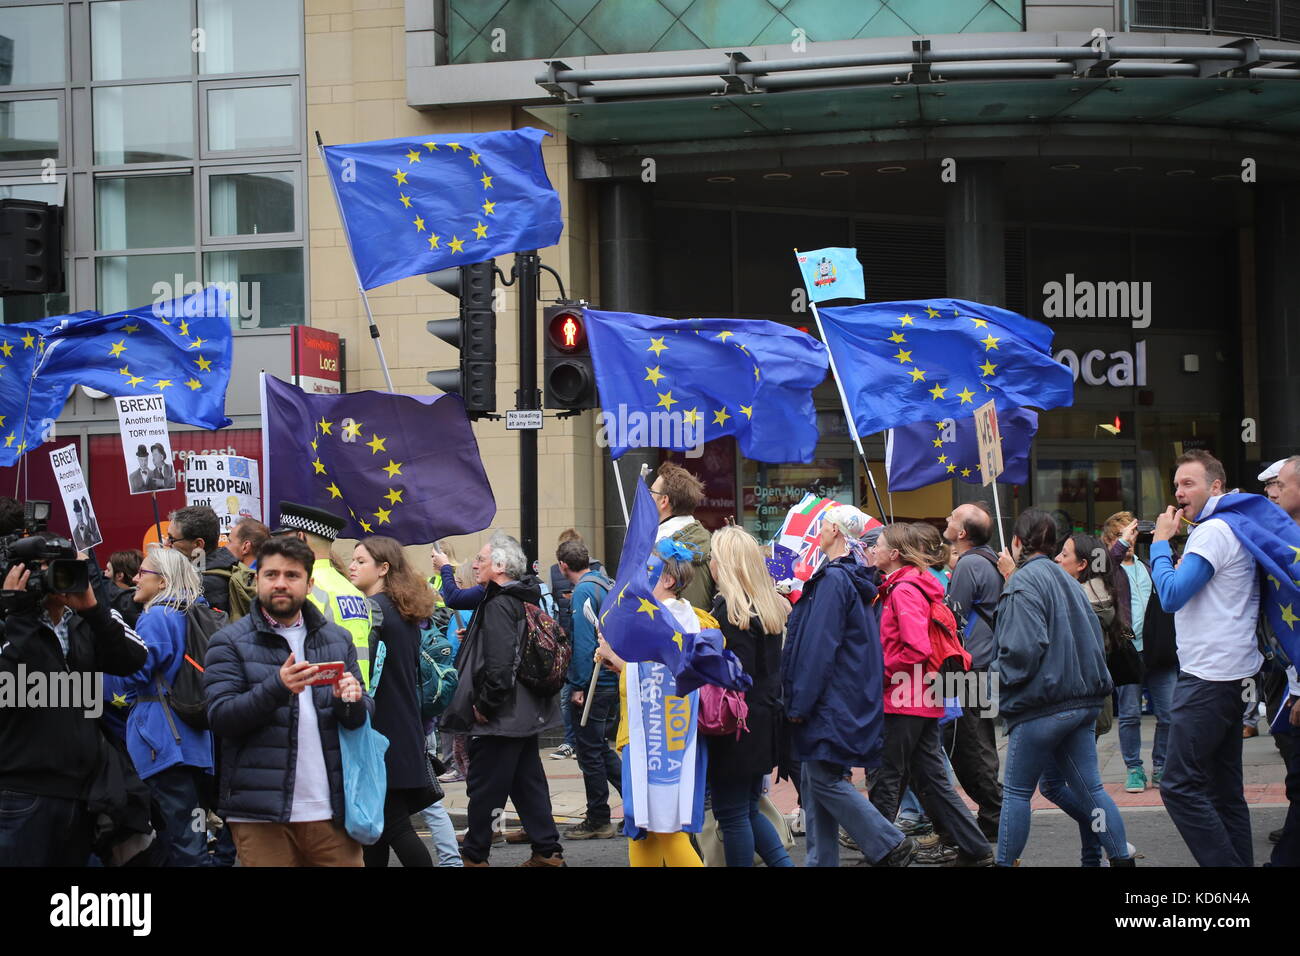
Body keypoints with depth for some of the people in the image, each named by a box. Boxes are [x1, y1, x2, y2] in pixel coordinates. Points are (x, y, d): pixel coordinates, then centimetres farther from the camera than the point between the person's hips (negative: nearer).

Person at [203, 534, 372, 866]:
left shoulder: (338, 640, 14)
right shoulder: (229, 642, 2)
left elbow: (365, 714, 13)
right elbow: (220, 717, -8)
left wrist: (353, 702, -11)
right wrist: (277, 687, -23)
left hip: (332, 810, 3)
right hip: (261, 814, -3)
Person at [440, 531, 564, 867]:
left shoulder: (498, 605, -17)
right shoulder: (524, 599, 12)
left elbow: (498, 663, -26)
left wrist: (484, 704, -17)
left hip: (501, 715, -10)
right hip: (528, 711, 10)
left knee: (484, 786, 0)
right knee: (527, 782, 14)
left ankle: (474, 855, 8)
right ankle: (547, 851, 16)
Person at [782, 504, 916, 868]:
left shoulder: (834, 579, -15)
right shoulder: (854, 577, 16)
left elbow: (819, 647, -19)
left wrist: (800, 703, -16)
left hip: (832, 699, -10)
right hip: (850, 698, 10)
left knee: (823, 778, -8)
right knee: (814, 781, 10)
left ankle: (890, 845, -5)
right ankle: (821, 860, 11)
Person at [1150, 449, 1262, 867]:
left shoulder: (1213, 532, -13)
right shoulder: (1231, 529, 18)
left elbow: (1171, 595, -19)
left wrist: (1160, 543, -8)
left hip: (1208, 676, -11)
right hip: (1230, 675, 11)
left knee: (1180, 786, -12)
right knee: (1224, 789, 11)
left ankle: (1224, 864, -14)